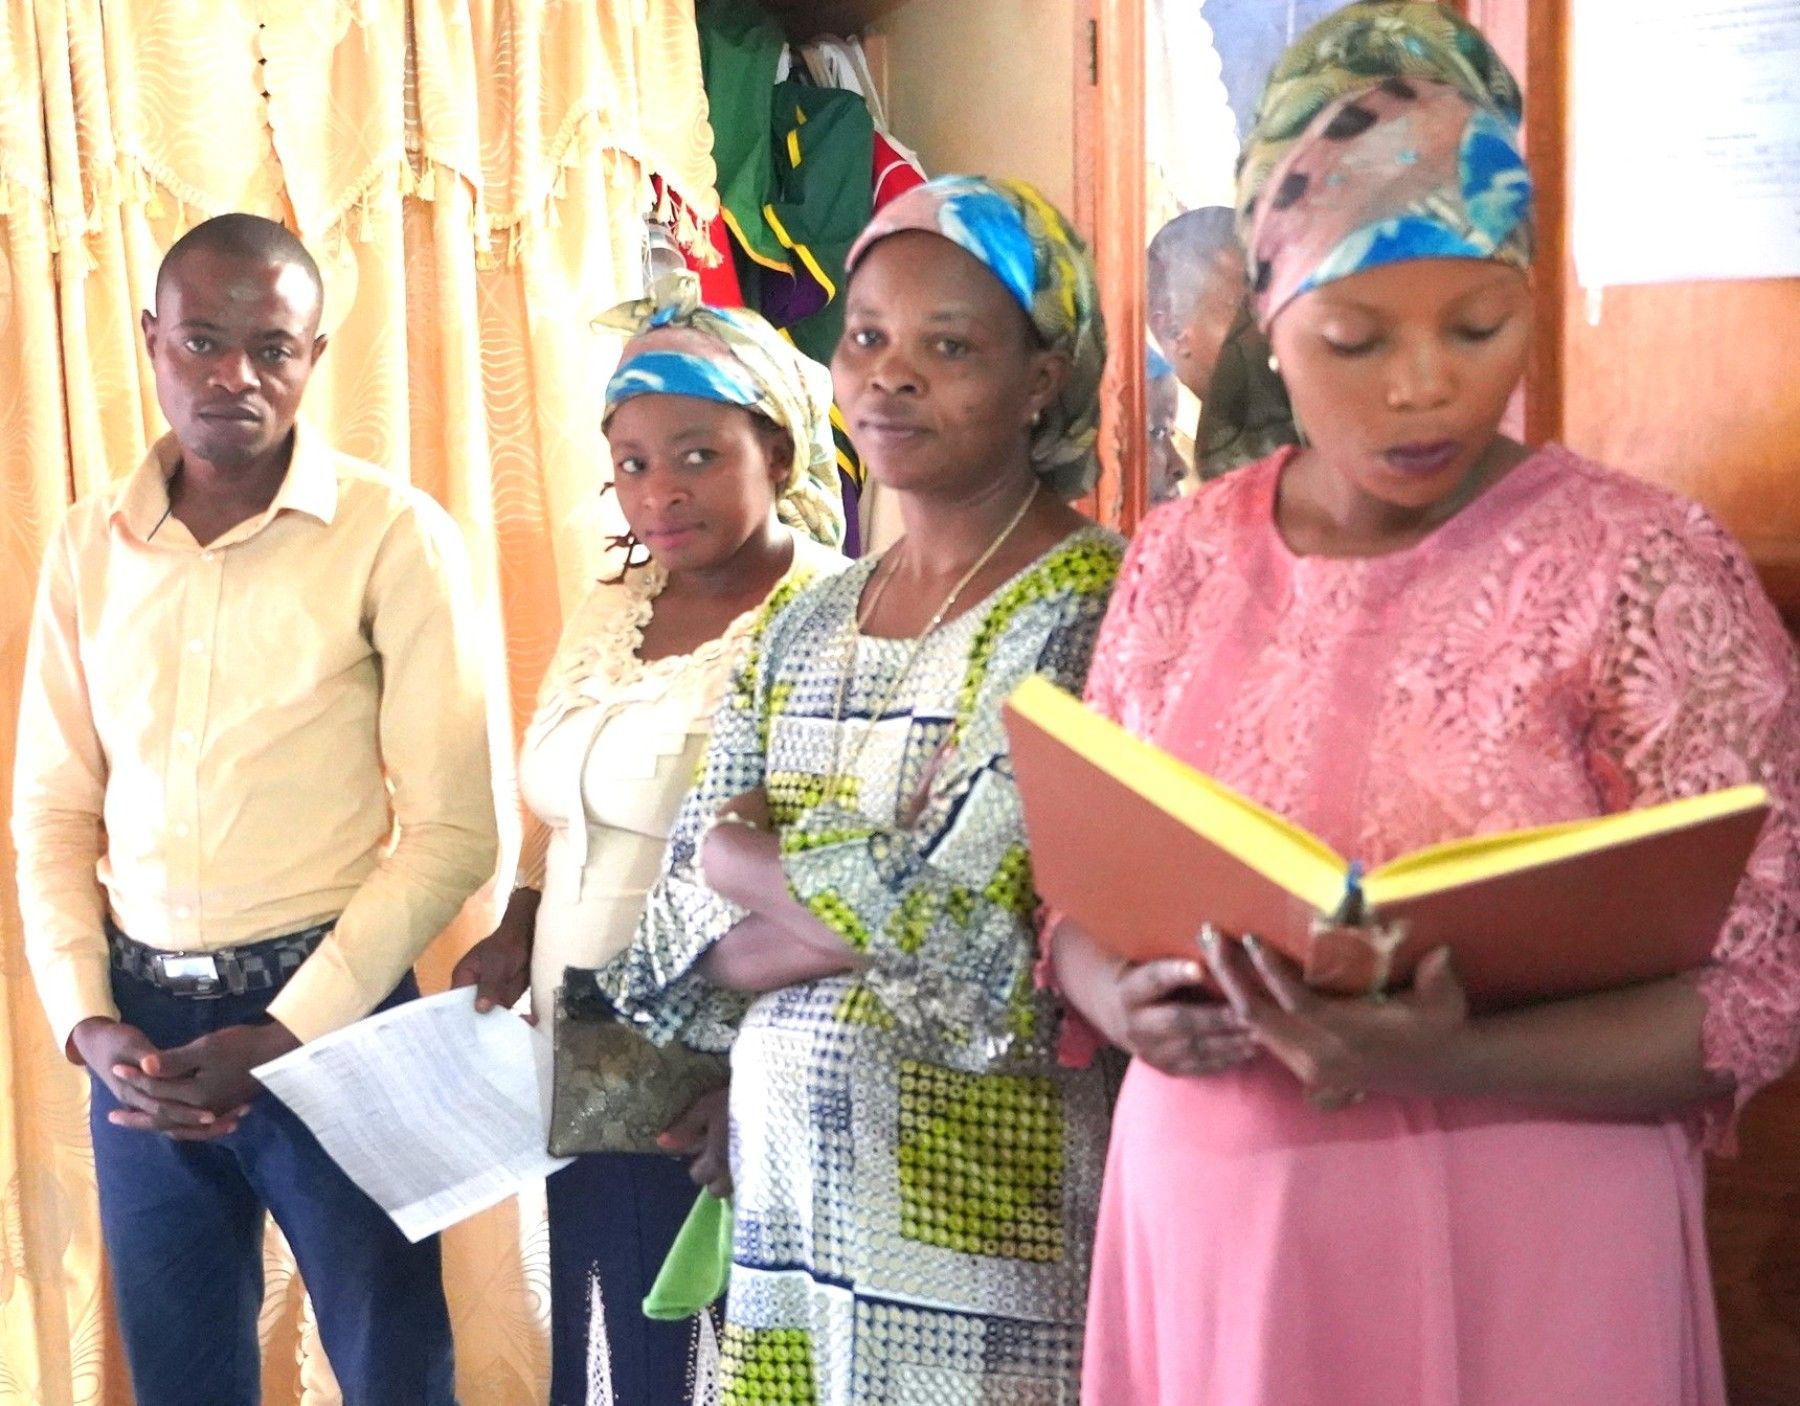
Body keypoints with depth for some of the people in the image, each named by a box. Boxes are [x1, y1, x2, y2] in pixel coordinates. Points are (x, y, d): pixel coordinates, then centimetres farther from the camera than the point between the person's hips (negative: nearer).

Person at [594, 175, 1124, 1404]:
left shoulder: (1084, 610, -12)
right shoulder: (803, 629, 7)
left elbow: (969, 943, -22)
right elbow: (679, 953, 2)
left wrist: (758, 860, -6)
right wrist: (873, 912, -15)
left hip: (979, 1245, -6)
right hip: (788, 1213, 6)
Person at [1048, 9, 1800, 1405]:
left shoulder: (1641, 564, -10)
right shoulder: (1183, 558, 3)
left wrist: (1446, 1062, -25)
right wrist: (1129, 1003, -13)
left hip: (1518, 1263, -4)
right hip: (1203, 1238, 4)